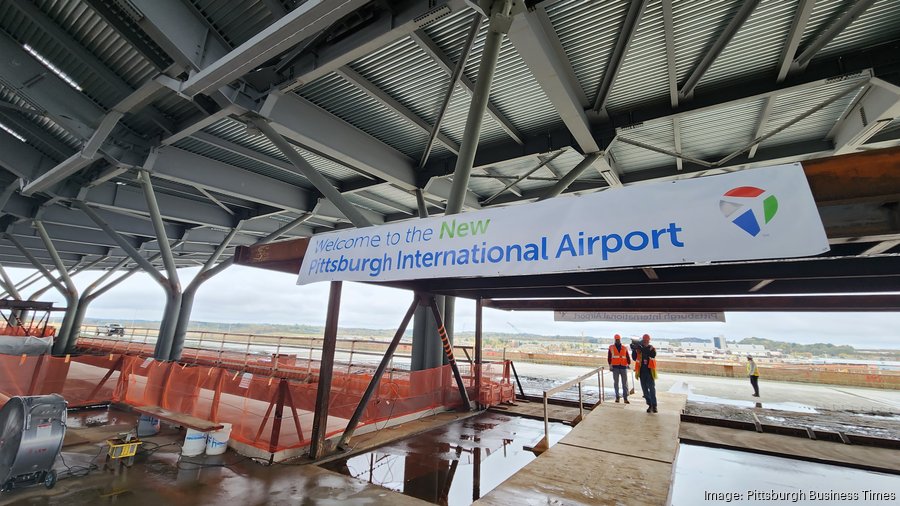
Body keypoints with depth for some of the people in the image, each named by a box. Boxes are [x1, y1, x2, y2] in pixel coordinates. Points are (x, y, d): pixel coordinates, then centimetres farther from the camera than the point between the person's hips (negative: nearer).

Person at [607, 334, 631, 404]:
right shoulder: (611, 348, 5)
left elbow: (628, 357, 8)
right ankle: (617, 397, 13)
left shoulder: (624, 348, 9)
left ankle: (625, 398, 1)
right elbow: (609, 357, 3)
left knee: (625, 383, -1)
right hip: (615, 367, -1)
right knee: (616, 382, 5)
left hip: (623, 367, 1)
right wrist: (610, 365, -4)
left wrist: (629, 364, -5)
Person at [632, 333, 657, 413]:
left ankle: (654, 406, 2)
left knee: (652, 389, -4)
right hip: (642, 371, 2)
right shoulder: (638, 348, 2)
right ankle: (649, 405, 19)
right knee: (645, 389, 8)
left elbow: (653, 355, -23)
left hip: (650, 371, -2)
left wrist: (643, 349, -36)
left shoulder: (651, 348, -2)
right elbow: (634, 358, -2)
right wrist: (634, 350, -19)